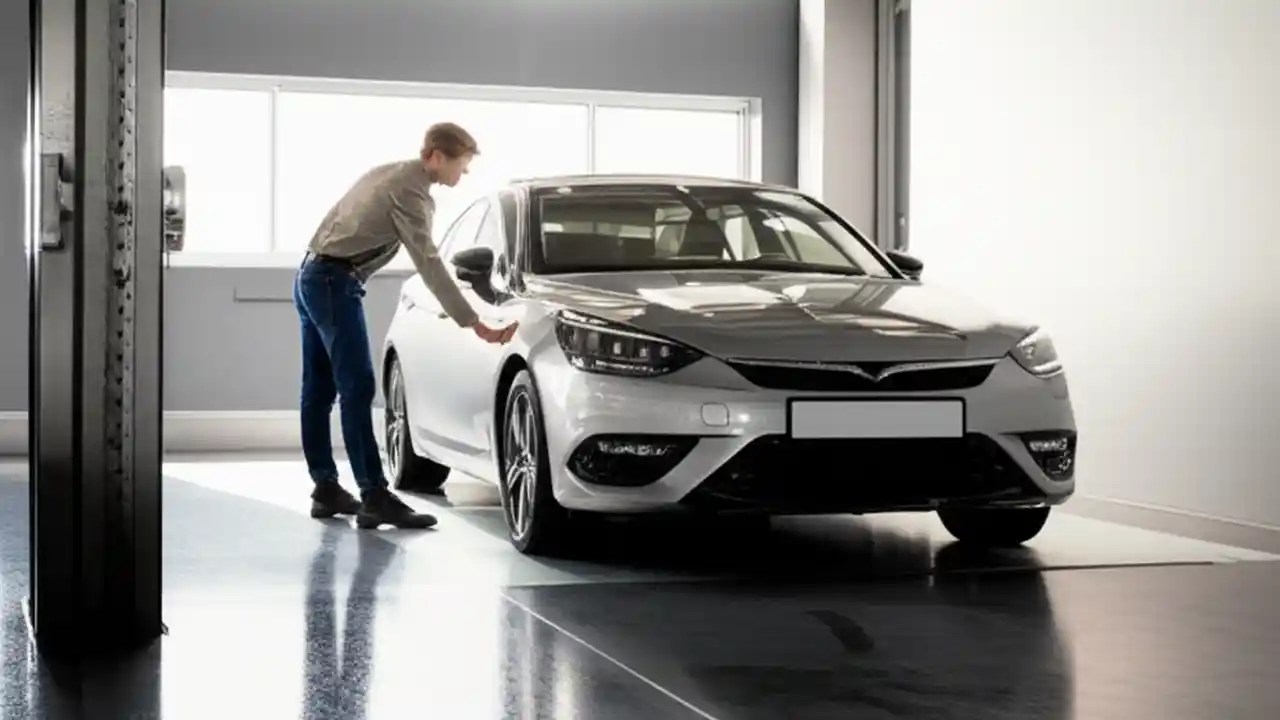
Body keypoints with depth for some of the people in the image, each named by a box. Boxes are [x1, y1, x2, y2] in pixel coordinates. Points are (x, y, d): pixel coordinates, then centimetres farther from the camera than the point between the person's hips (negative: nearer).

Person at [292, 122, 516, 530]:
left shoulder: (390, 173, 15)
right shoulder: (410, 192, -15)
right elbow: (429, 265, -22)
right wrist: (473, 324, -25)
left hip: (311, 277, 10)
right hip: (335, 283, -10)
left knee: (320, 390, 11)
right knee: (357, 389, -12)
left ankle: (325, 488, 17)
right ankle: (375, 497, -15)